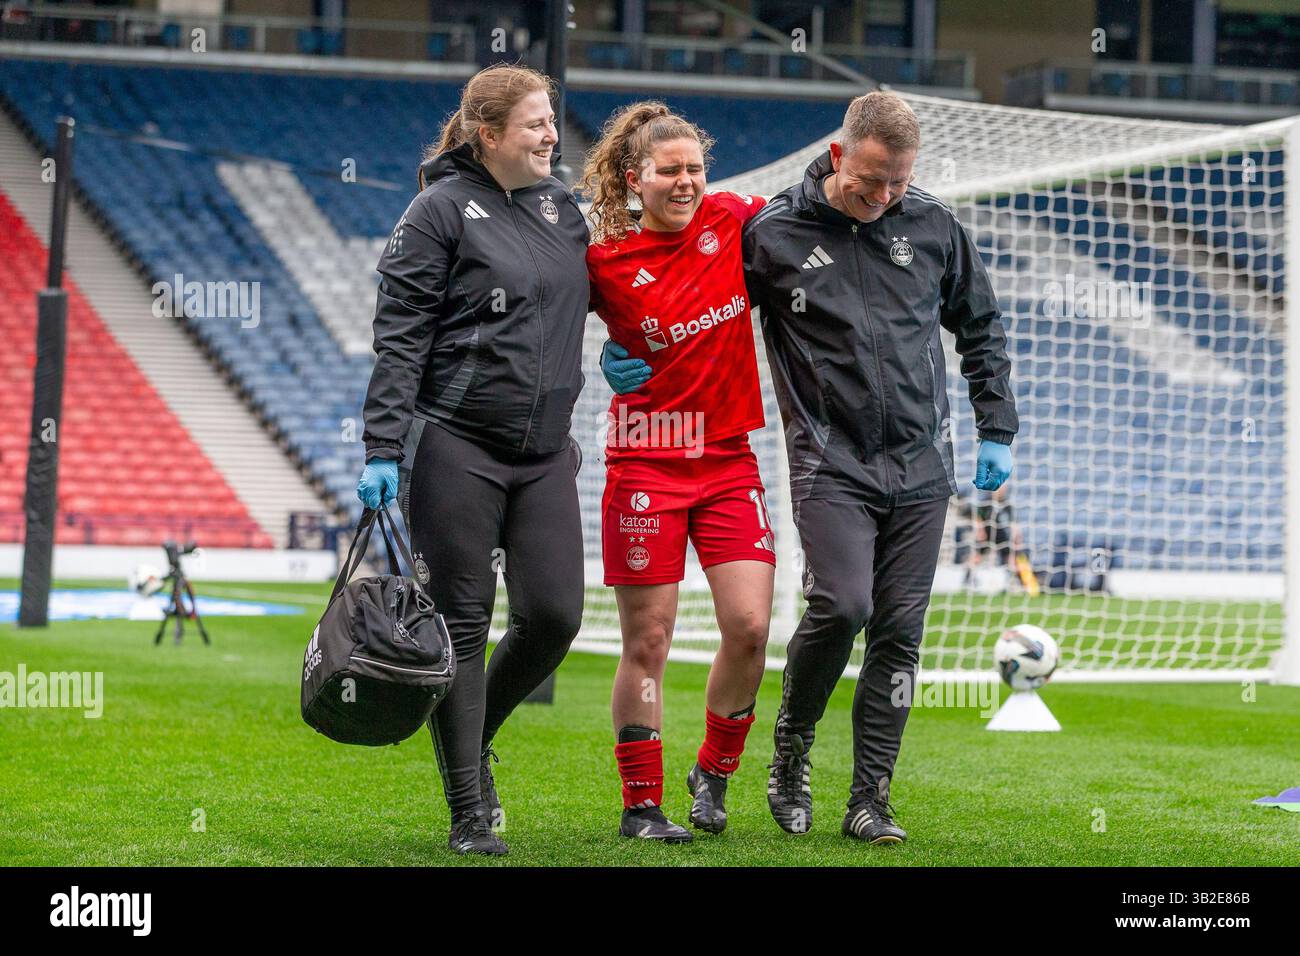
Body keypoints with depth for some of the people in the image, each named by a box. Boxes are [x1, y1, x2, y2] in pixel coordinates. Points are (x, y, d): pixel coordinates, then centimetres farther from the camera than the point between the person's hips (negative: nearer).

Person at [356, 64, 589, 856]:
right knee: (462, 624, -1)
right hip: (455, 447, -6)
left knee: (555, 614, -1)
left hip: (544, 450, 6)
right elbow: (400, 337, -11)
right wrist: (384, 449, -17)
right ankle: (470, 815, 6)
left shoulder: (561, 205, 12)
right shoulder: (442, 210, -7)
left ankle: (474, 739, 26)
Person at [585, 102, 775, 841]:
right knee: (647, 644, 0)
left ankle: (714, 773, 18)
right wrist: (609, 361, -10)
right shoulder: (606, 262, -7)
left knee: (750, 627, -5)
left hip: (730, 459, 3)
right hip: (647, 464, -3)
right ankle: (642, 804, 10)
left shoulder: (732, 221, 2)